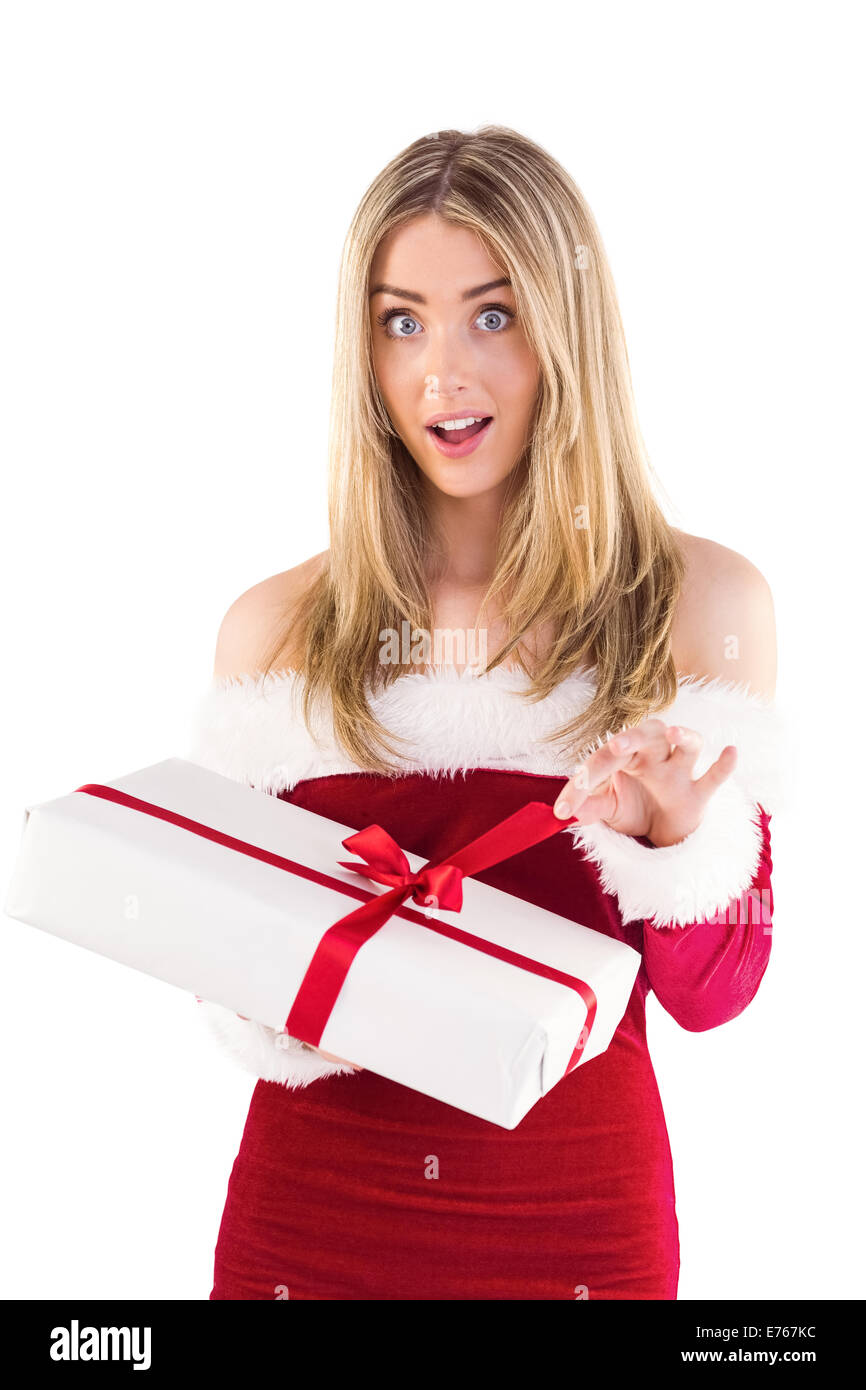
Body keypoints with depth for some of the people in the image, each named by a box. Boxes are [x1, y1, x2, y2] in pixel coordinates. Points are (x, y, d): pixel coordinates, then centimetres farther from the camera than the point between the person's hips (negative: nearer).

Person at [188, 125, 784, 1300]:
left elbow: (711, 993, -5)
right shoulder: (277, 629, -5)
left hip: (573, 1212, 0)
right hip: (308, 1204, 1)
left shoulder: (705, 603, -7)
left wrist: (675, 829, -24)